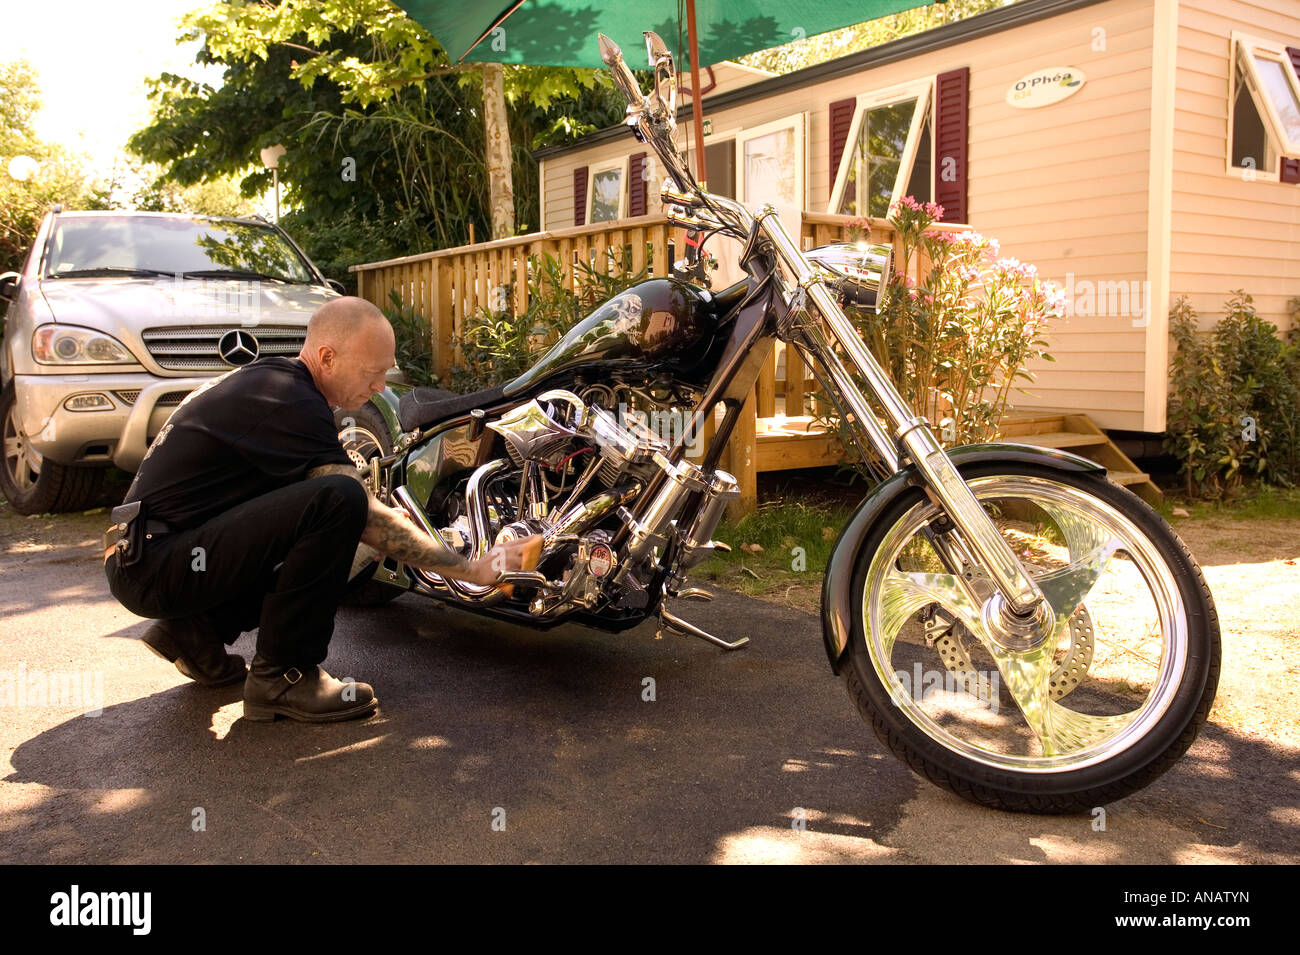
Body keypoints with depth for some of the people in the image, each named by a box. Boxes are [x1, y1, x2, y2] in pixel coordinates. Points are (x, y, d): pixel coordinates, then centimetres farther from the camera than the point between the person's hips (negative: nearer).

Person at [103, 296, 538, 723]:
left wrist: (381, 520, 9)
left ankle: (195, 630, 15)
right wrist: (472, 569, -18)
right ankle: (281, 676, -14)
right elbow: (367, 515, -22)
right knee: (339, 500, -26)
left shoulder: (266, 378, 12)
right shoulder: (289, 402, -19)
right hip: (154, 566, -10)